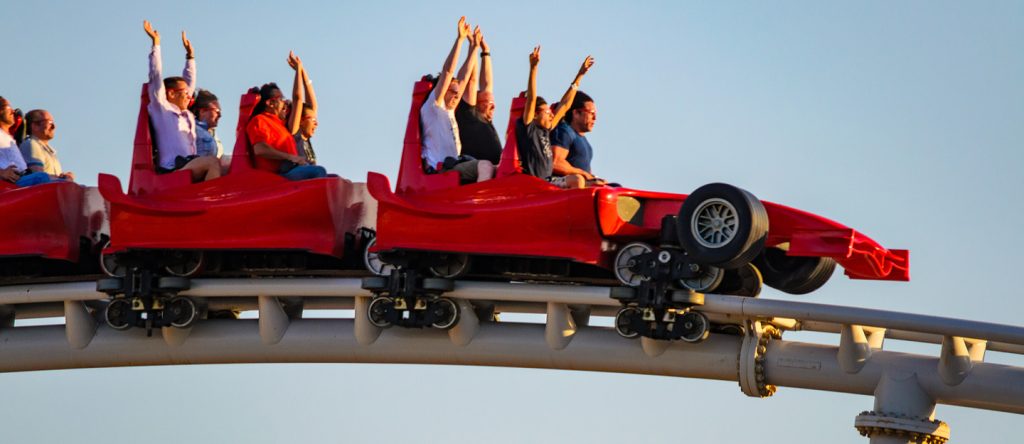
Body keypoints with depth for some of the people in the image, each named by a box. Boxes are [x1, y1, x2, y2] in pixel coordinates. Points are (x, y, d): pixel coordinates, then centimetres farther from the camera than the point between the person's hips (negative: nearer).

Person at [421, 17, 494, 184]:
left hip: (454, 166, 9)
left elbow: (464, 77, 29)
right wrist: (460, 39, -5)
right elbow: (447, 72, -3)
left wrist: (474, 47, 30)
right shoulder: (433, 106, 3)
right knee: (485, 166, -28)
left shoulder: (449, 112, 26)